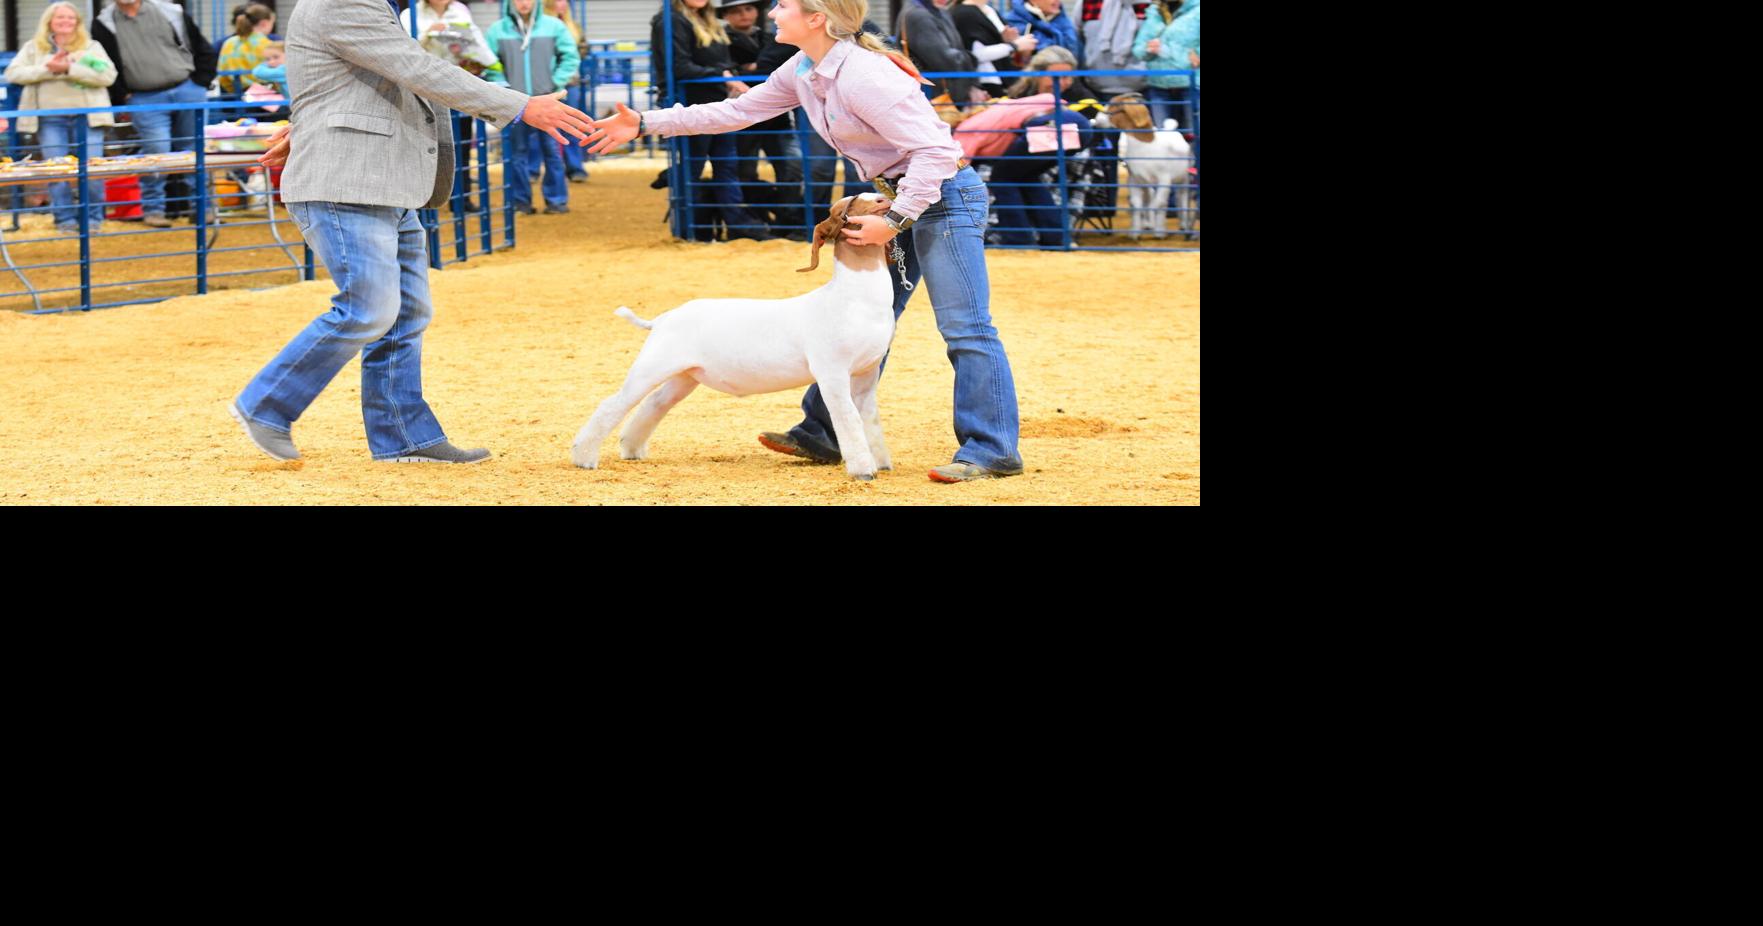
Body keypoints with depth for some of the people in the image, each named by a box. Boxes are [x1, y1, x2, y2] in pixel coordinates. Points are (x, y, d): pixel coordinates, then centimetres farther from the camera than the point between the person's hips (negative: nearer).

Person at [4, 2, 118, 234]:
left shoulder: (92, 47, 8)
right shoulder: (33, 48, 11)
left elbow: (107, 76, -6)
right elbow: (12, 74, 1)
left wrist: (70, 69, -15)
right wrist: (48, 69, -12)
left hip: (86, 116, -1)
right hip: (50, 119, 1)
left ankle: (93, 219, 8)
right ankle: (65, 220, 7)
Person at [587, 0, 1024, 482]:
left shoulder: (864, 77, -26)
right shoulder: (803, 71, 3)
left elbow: (935, 151, -27)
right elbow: (739, 111, 14)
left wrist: (893, 220, -25)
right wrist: (645, 123, 14)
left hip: (944, 194, -10)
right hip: (897, 196, 10)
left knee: (963, 326, -10)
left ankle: (991, 451, -9)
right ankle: (822, 436, 23)